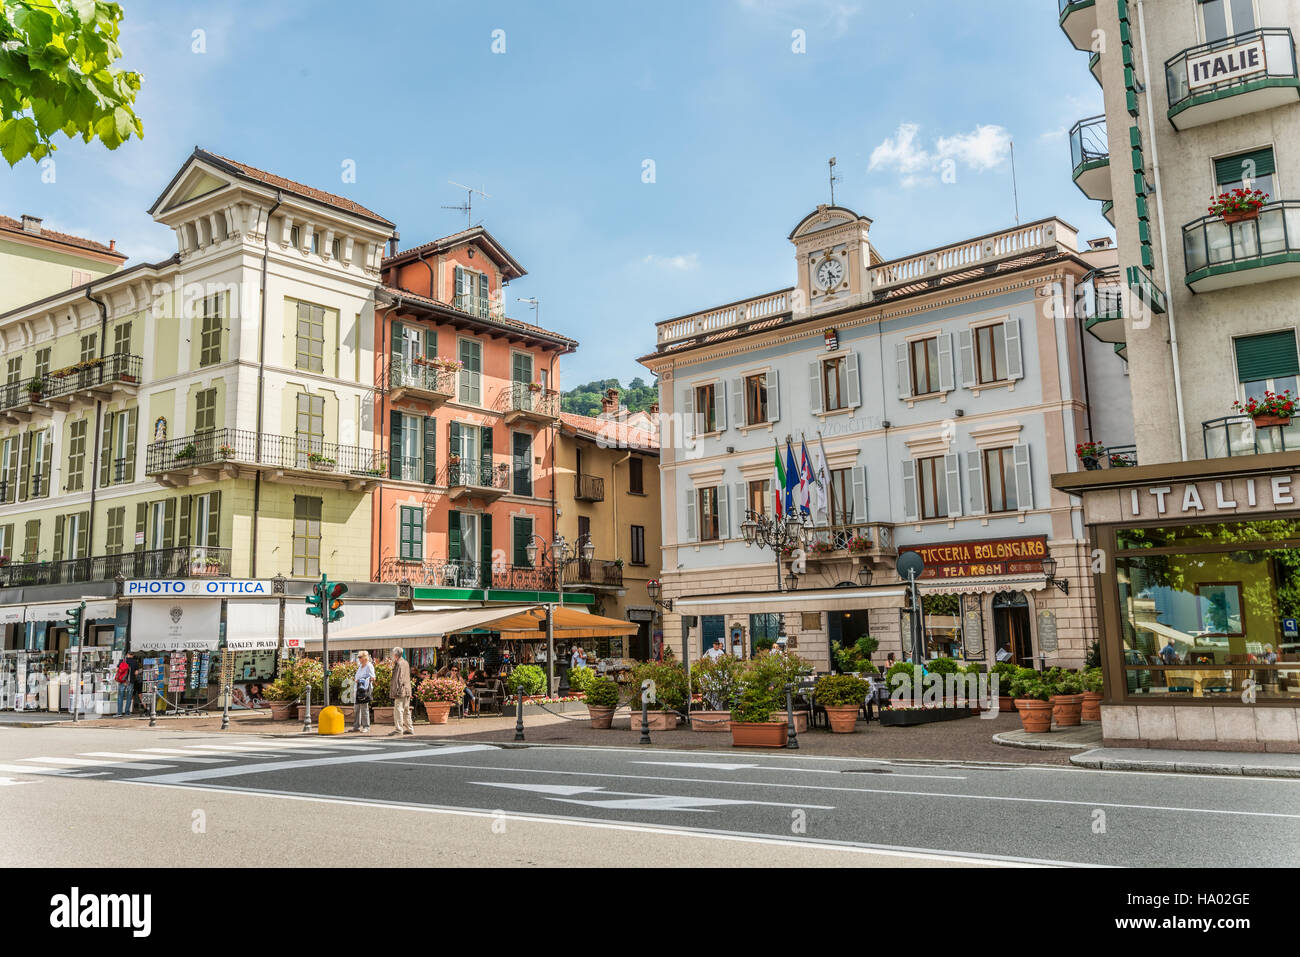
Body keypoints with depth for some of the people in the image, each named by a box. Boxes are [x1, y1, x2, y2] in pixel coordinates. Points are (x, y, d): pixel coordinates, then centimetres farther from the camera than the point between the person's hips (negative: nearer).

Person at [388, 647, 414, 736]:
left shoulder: (399, 664, -13)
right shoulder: (406, 663, 17)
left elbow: (399, 679, -17)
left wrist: (397, 691, -18)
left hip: (401, 691, -10)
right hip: (407, 691, 10)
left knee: (398, 710, -10)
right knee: (406, 710, 15)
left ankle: (398, 729, -12)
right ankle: (410, 729, 20)